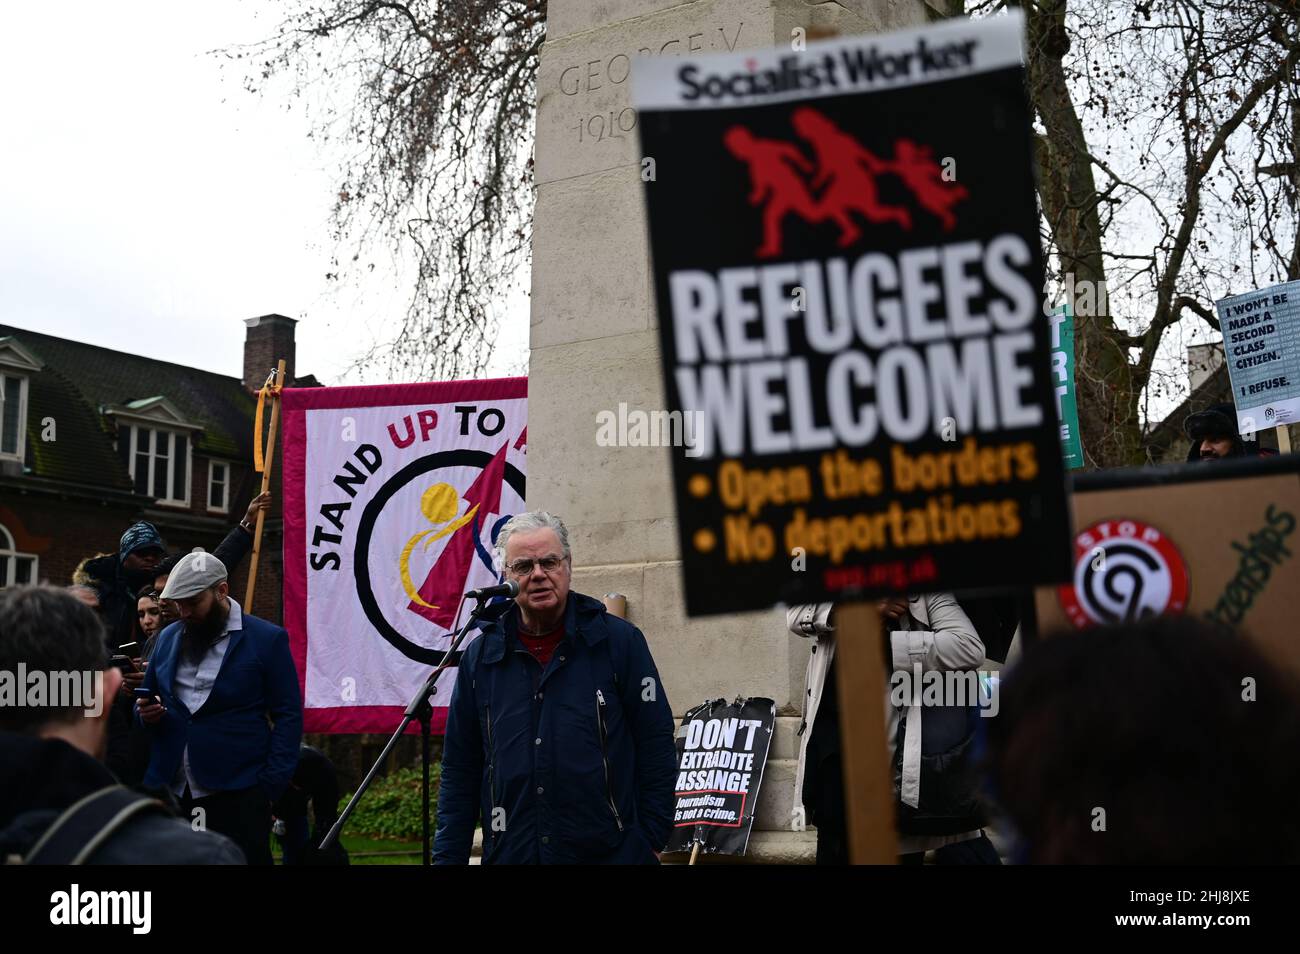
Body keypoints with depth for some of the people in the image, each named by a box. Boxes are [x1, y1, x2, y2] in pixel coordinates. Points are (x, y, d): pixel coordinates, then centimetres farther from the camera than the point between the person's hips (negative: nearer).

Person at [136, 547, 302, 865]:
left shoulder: (267, 639, -3)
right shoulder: (168, 637, 13)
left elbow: (288, 716, -4)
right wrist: (146, 712, -2)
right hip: (168, 789, 5)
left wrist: (271, 786, -13)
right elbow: (150, 696, 23)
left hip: (238, 794, -5)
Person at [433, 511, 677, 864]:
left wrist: (652, 841, -5)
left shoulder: (619, 641, -3)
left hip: (612, 852, -2)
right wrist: (447, 857, 5)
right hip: (510, 853, 3)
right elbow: (459, 771, 9)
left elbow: (656, 748, -2)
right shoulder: (480, 657, 5)